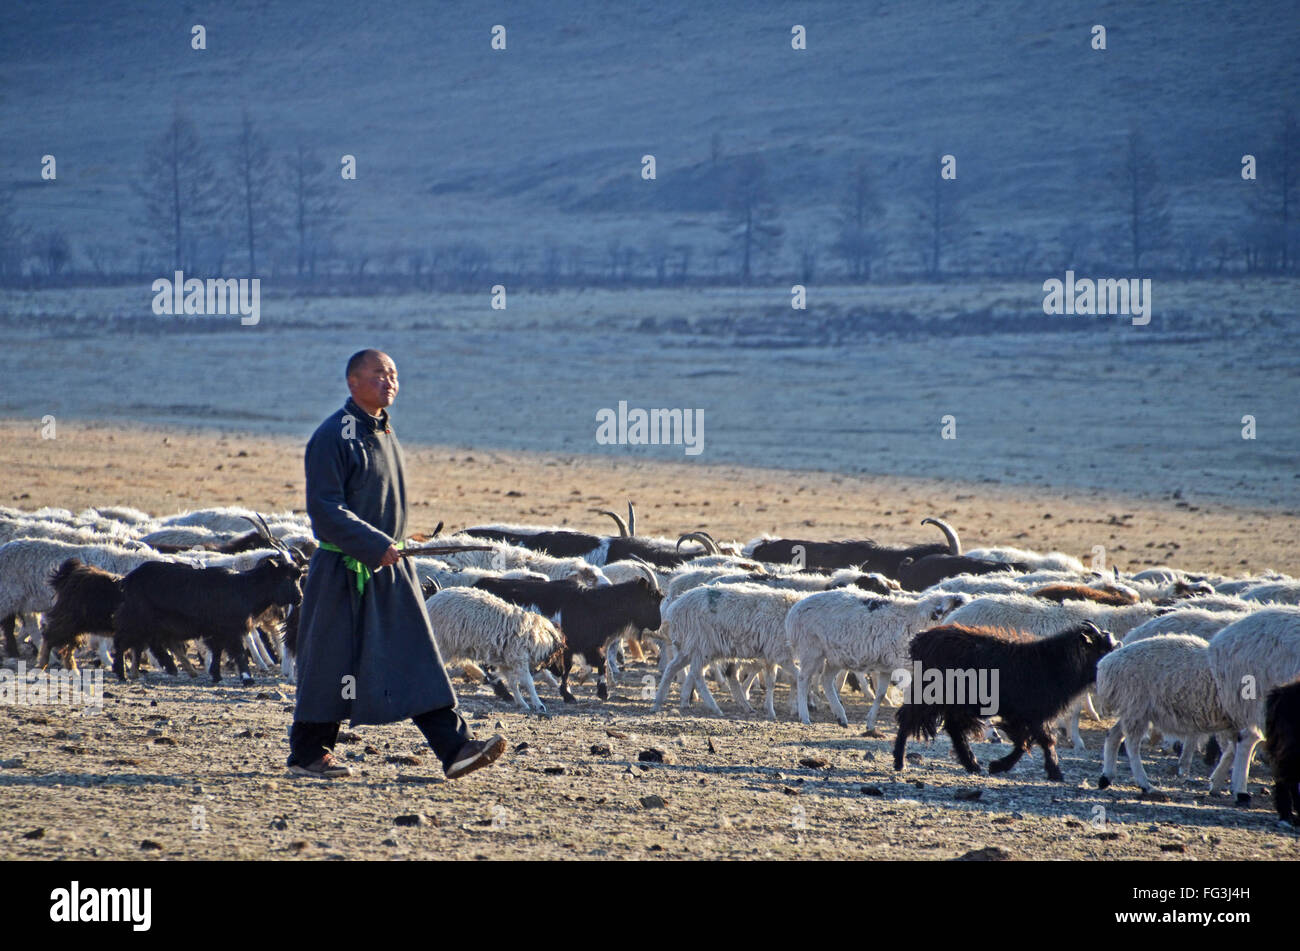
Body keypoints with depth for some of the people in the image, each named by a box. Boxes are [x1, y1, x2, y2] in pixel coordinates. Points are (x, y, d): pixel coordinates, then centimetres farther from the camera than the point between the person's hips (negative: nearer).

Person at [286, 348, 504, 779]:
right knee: (332, 662, 1)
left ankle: (455, 746, -7)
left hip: (392, 568, 7)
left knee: (419, 658, -1)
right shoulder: (332, 437, -12)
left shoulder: (386, 437, 13)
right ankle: (307, 754, 15)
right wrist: (374, 545, -24)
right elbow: (324, 509, -19)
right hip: (344, 570, -7)